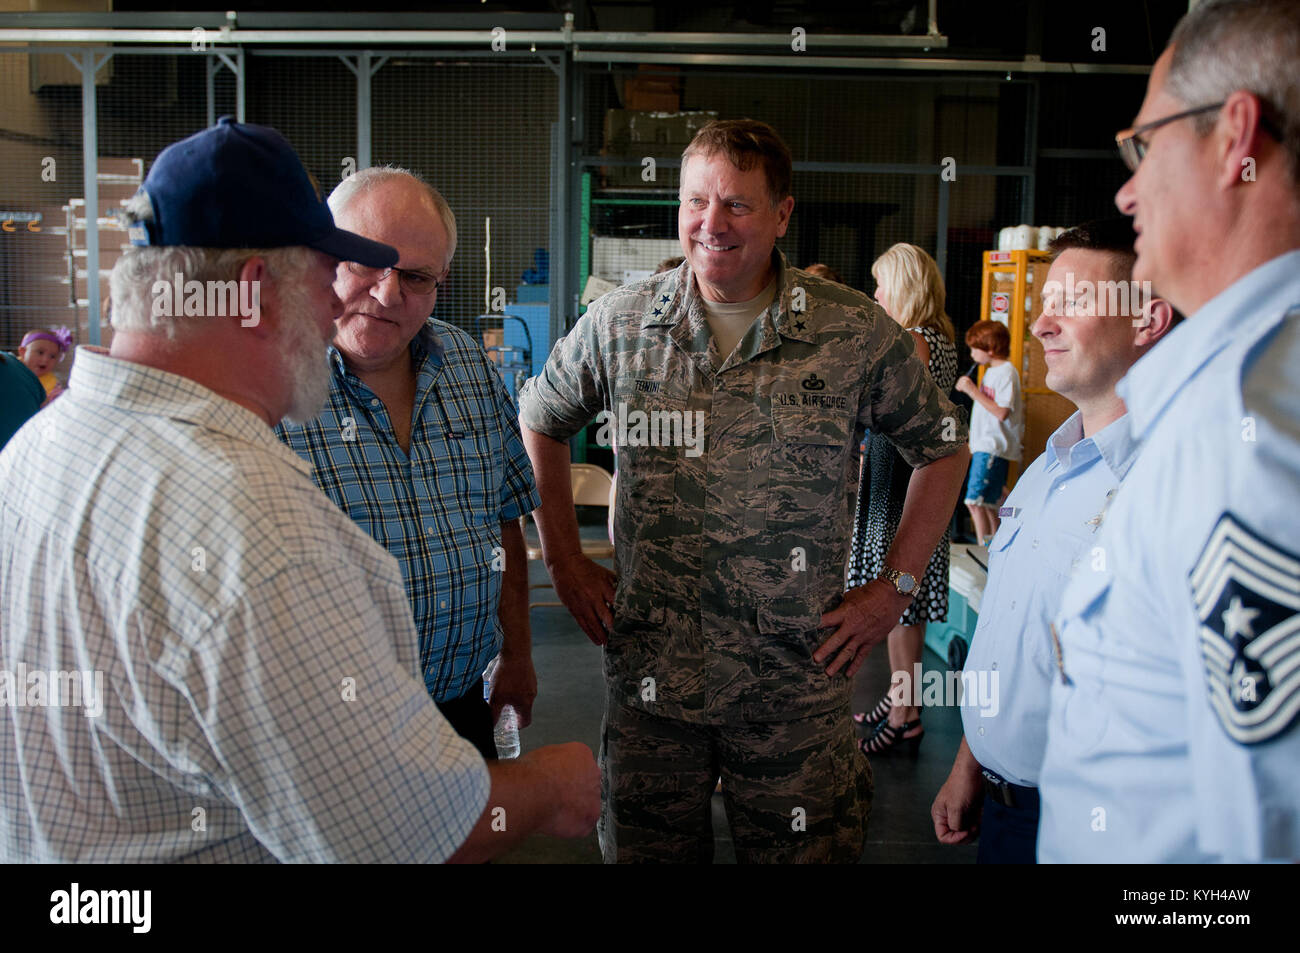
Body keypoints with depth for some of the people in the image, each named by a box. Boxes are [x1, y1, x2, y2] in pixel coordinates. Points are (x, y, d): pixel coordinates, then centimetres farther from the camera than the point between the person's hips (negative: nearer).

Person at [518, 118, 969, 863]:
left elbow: (943, 449, 7)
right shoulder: (621, 322, -1)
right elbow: (540, 420, 14)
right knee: (647, 845, 16)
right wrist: (566, 560, 8)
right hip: (649, 673, 2)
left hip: (796, 686, -1)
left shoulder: (857, 333, -6)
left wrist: (895, 587, 1)